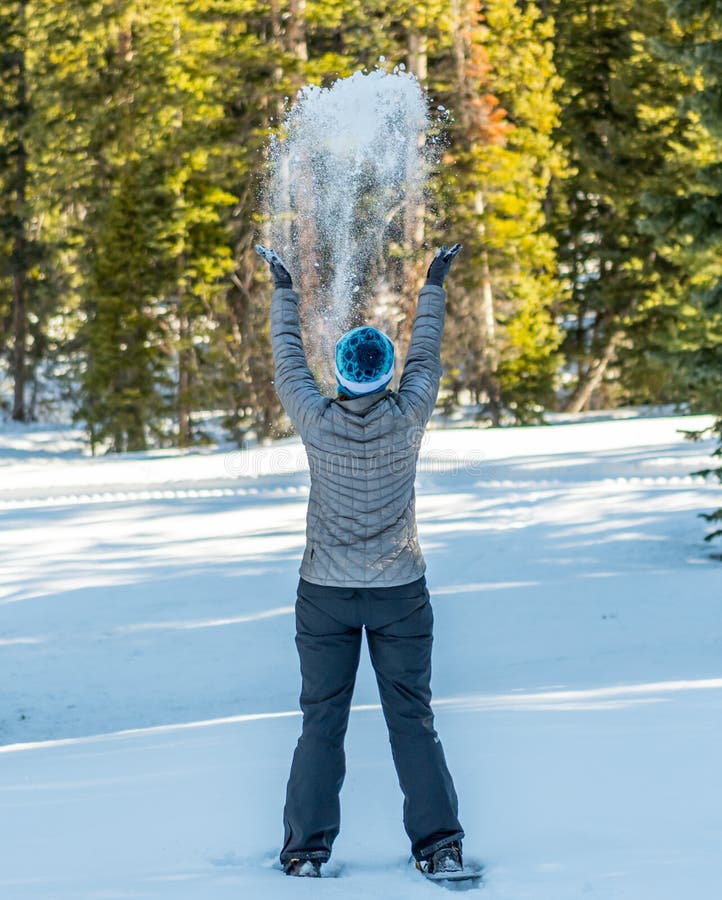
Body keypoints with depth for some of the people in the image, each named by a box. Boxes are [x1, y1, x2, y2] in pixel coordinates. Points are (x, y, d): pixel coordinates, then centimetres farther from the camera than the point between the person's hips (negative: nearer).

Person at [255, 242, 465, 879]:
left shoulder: (317, 421, -11)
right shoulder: (408, 418, -11)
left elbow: (289, 361, 5)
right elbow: (427, 356, 6)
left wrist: (285, 292, 19)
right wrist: (434, 286, 20)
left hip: (325, 594, 0)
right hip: (401, 592, 0)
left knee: (322, 724, 6)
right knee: (413, 720, 5)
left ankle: (307, 849, 3)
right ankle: (439, 843, 2)